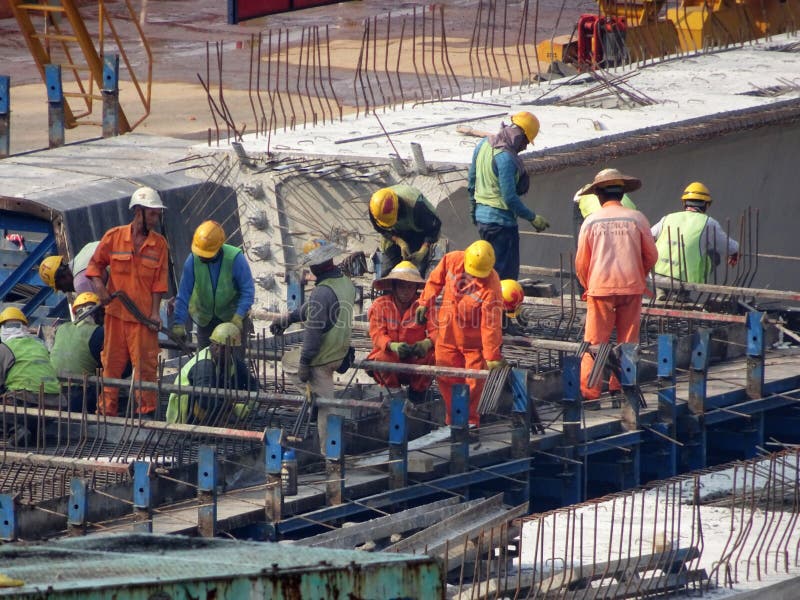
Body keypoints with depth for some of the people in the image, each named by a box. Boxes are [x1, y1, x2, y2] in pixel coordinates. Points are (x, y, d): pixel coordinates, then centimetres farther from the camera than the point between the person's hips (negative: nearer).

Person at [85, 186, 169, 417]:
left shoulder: (159, 244, 2)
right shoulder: (113, 237, -1)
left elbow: (159, 281, 2)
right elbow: (95, 264, 8)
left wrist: (155, 312, -5)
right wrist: (99, 286, -10)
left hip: (143, 316, 0)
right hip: (116, 313, 0)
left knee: (146, 364, -1)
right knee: (112, 363, 7)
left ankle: (146, 411, 7)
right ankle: (106, 410, 15)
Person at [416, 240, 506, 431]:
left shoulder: (490, 288, -28)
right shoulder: (452, 260, -14)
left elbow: (491, 325, -26)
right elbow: (435, 280, 7)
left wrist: (492, 356, -25)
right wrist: (425, 303, 7)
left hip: (473, 341, -4)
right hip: (447, 336, 4)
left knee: (474, 382, 0)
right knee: (446, 380, 8)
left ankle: (469, 420, 17)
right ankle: (453, 420, 23)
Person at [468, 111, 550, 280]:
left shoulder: (484, 144, 5)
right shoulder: (505, 157, -23)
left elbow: (471, 182, 16)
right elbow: (510, 198, -23)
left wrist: (473, 207, 28)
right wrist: (533, 218, -12)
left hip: (481, 216, 9)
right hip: (501, 220, -9)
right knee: (506, 273, -4)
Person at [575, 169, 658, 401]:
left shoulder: (591, 221, 0)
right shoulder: (636, 218, 1)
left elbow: (581, 262, 5)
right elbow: (651, 256, 6)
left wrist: (587, 286, 21)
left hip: (600, 286, -1)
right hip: (631, 286, 1)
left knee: (595, 341, 1)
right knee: (627, 340, 9)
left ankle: (589, 390, -3)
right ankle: (620, 386, 9)